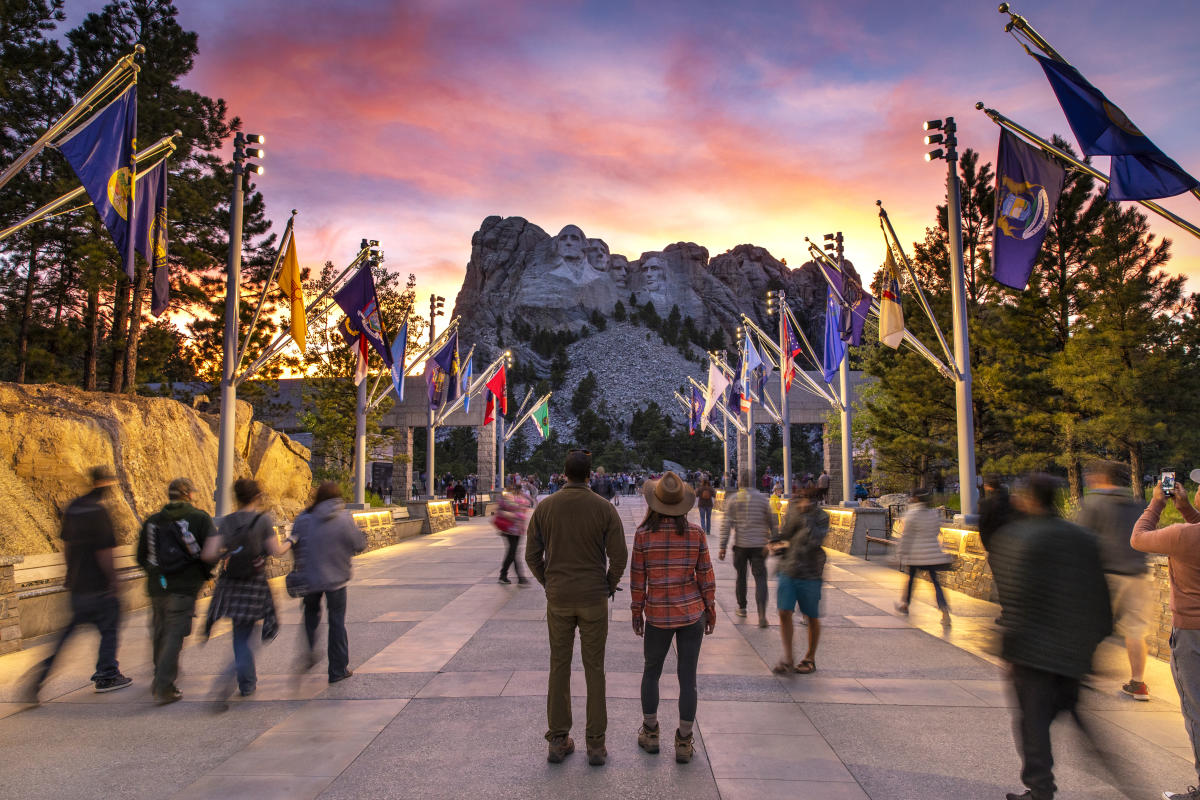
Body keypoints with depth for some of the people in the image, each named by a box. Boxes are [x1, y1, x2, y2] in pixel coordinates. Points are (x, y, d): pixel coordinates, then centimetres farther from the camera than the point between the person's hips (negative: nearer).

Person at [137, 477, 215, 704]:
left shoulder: (152, 521, 10)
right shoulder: (199, 518, -4)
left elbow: (141, 557, 14)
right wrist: (205, 572, 8)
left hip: (157, 586, 5)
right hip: (184, 586, -5)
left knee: (161, 633, 18)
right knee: (175, 634, -3)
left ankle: (161, 678, 33)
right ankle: (164, 686, -8)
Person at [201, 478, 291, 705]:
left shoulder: (227, 522, 0)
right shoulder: (263, 519, -9)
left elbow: (208, 554, -7)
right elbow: (276, 551, -8)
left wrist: (223, 554, 14)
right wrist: (290, 542, 11)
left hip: (229, 584, 4)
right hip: (254, 585, -4)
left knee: (241, 634, 17)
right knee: (243, 634, 7)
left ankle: (248, 683, 27)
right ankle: (230, 675, -16)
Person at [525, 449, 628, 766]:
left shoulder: (544, 507, -3)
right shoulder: (604, 508, -9)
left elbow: (532, 556, 0)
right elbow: (619, 555, -9)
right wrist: (609, 586, 8)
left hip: (558, 598, 2)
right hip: (593, 598, -1)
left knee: (559, 667, 12)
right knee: (594, 669, 8)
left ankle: (558, 741, 18)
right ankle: (596, 744, 14)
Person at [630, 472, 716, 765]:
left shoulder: (643, 534, -11)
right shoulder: (696, 533, -7)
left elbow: (638, 579, -5)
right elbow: (706, 576, -2)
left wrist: (637, 613, 7)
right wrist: (710, 610, 10)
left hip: (658, 614, -1)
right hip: (692, 612, 1)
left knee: (651, 671, 20)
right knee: (687, 678, 10)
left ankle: (650, 733, 28)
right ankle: (684, 743, 17)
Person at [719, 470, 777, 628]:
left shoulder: (733, 500, -2)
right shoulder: (762, 499, 0)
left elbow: (726, 524, -5)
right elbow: (772, 523, 6)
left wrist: (722, 547, -3)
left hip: (740, 544, 0)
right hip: (759, 544, 0)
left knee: (741, 576, 18)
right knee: (760, 578, -1)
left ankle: (742, 608, 30)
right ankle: (762, 614, -14)